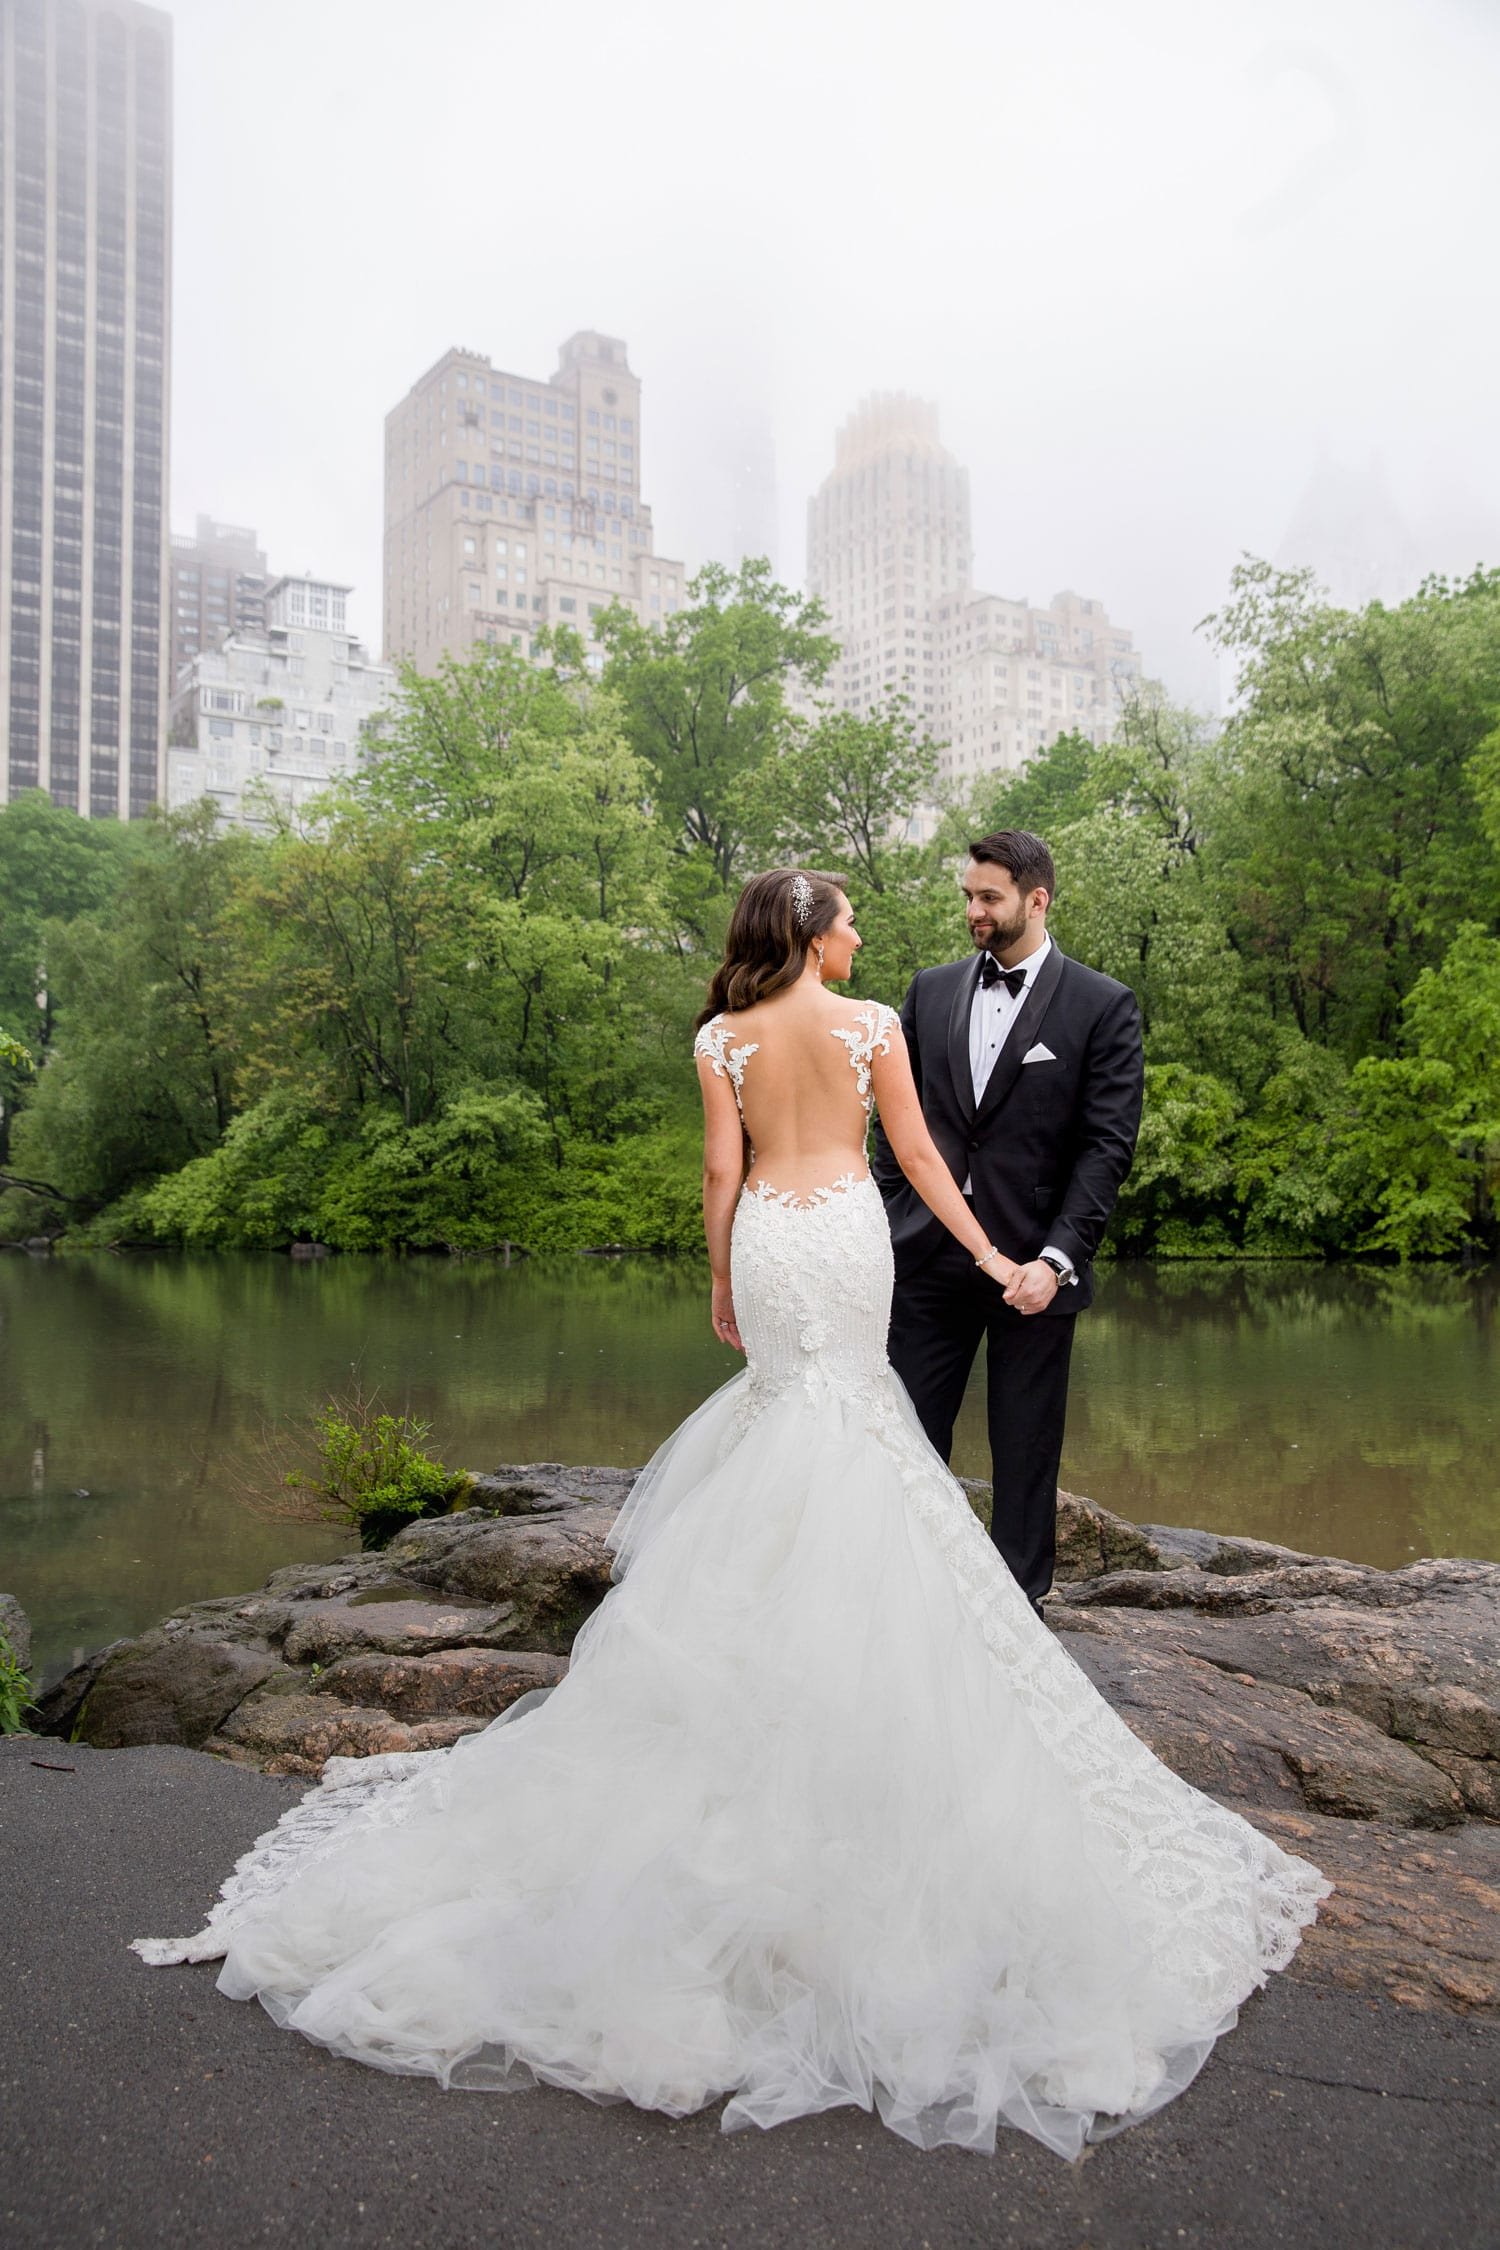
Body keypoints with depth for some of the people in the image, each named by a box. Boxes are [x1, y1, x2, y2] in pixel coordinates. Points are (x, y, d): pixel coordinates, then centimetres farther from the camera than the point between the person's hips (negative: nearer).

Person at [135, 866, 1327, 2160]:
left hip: (766, 1241, 2)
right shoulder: (873, 1024, -3)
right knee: (856, 1394, 11)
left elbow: (722, 1170, 0)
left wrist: (721, 1283, 10)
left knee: (789, 1391, 18)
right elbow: (917, 1154, -1)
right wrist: (988, 1253, 8)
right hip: (849, 1233, -2)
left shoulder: (726, 1036, 1)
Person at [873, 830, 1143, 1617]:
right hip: (928, 1257, 3)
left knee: (1025, 1450, 10)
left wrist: (1058, 1258, -17)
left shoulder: (1103, 1007, -3)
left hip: (1033, 1263, -3)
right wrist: (881, 1229, 5)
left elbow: (1107, 1144, -8)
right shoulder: (931, 991, 9)